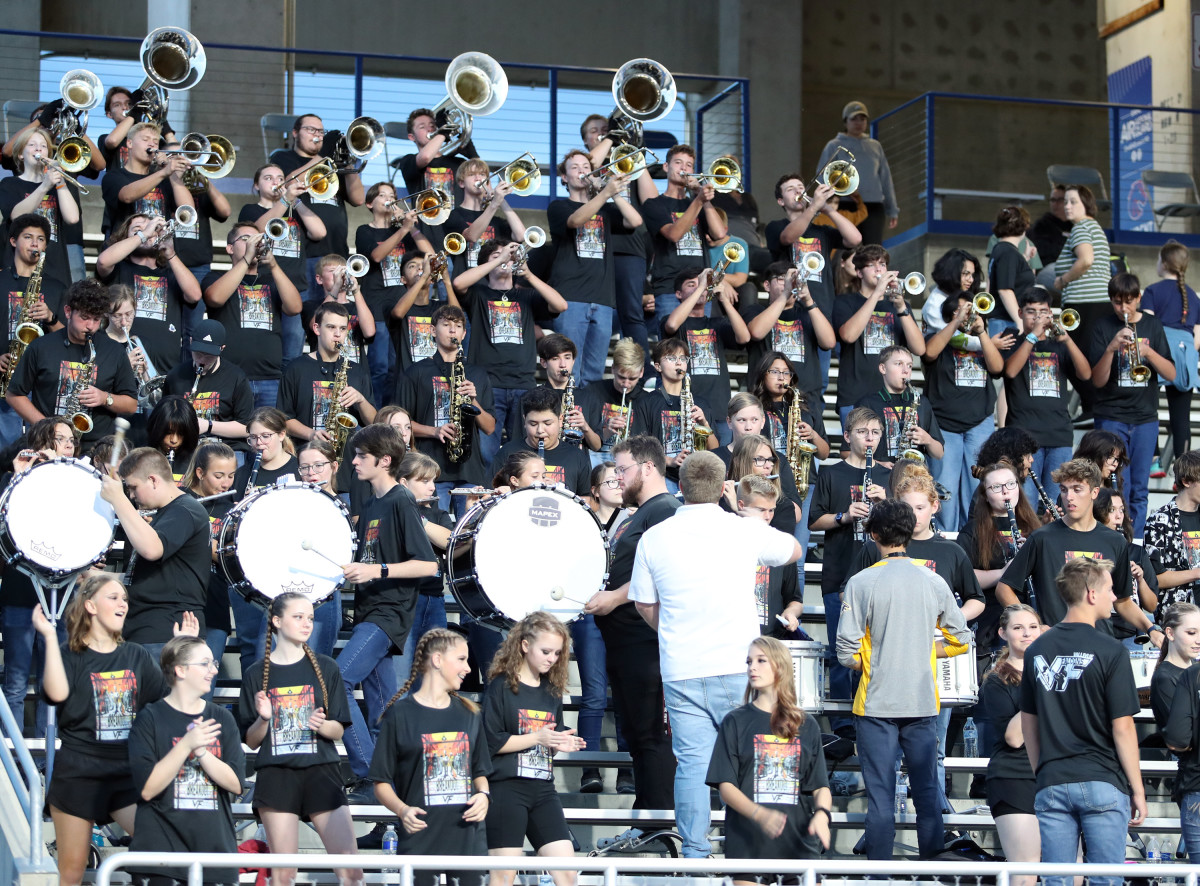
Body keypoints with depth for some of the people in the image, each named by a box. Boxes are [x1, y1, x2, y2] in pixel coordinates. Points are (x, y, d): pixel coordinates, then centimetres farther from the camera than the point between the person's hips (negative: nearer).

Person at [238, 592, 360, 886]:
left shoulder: (325, 668, 7)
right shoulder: (257, 674, 5)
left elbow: (339, 730, 6)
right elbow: (251, 741, 6)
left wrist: (321, 725, -15)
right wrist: (263, 719, -14)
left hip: (321, 773, 0)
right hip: (276, 775, 0)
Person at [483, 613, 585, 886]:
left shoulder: (552, 691, 14)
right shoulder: (502, 686, -5)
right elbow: (491, 742, -12)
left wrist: (562, 744, 1)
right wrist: (537, 738, -15)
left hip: (543, 788, 6)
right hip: (507, 786, -6)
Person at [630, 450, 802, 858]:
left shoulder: (654, 538, 1)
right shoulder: (746, 532, -3)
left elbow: (644, 603, 11)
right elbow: (794, 551, 17)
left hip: (680, 670, 2)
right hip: (737, 667, -1)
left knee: (692, 762, 6)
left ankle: (694, 854, 6)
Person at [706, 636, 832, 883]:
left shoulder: (807, 726, 11)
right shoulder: (736, 722, 5)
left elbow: (821, 786, 8)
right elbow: (725, 786, -3)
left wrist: (822, 814, -14)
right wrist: (759, 814, -20)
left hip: (798, 841, 2)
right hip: (748, 842, -2)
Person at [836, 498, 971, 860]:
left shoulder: (862, 583, -8)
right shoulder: (934, 582, 1)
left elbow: (847, 652, -10)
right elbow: (961, 640, 8)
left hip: (877, 704, -2)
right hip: (923, 703, 3)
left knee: (880, 795, 1)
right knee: (927, 791, 10)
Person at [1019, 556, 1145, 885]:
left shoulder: (1037, 650, 7)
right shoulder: (1110, 652, -9)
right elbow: (1122, 727, -9)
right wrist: (1138, 789, -2)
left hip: (1052, 784, 4)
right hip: (1103, 783, -4)